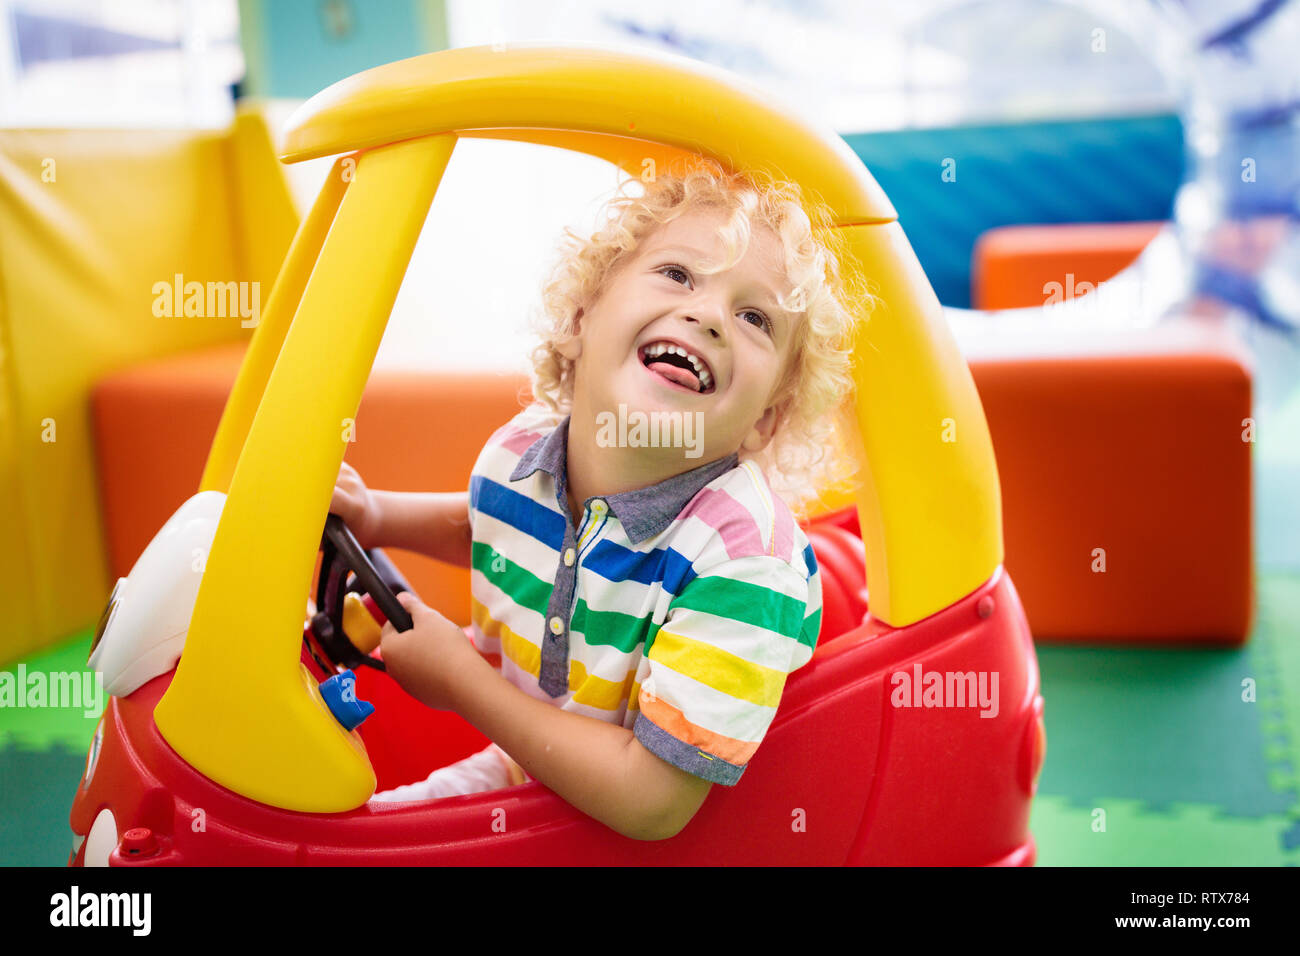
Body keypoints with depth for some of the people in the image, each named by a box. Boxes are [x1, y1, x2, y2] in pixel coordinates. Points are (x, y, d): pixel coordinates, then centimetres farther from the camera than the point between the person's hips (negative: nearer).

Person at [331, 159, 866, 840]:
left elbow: (652, 803, -31)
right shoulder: (519, 449, -11)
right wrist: (378, 516, -1)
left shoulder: (746, 563, -32)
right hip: (518, 759, 6)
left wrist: (460, 679, -24)